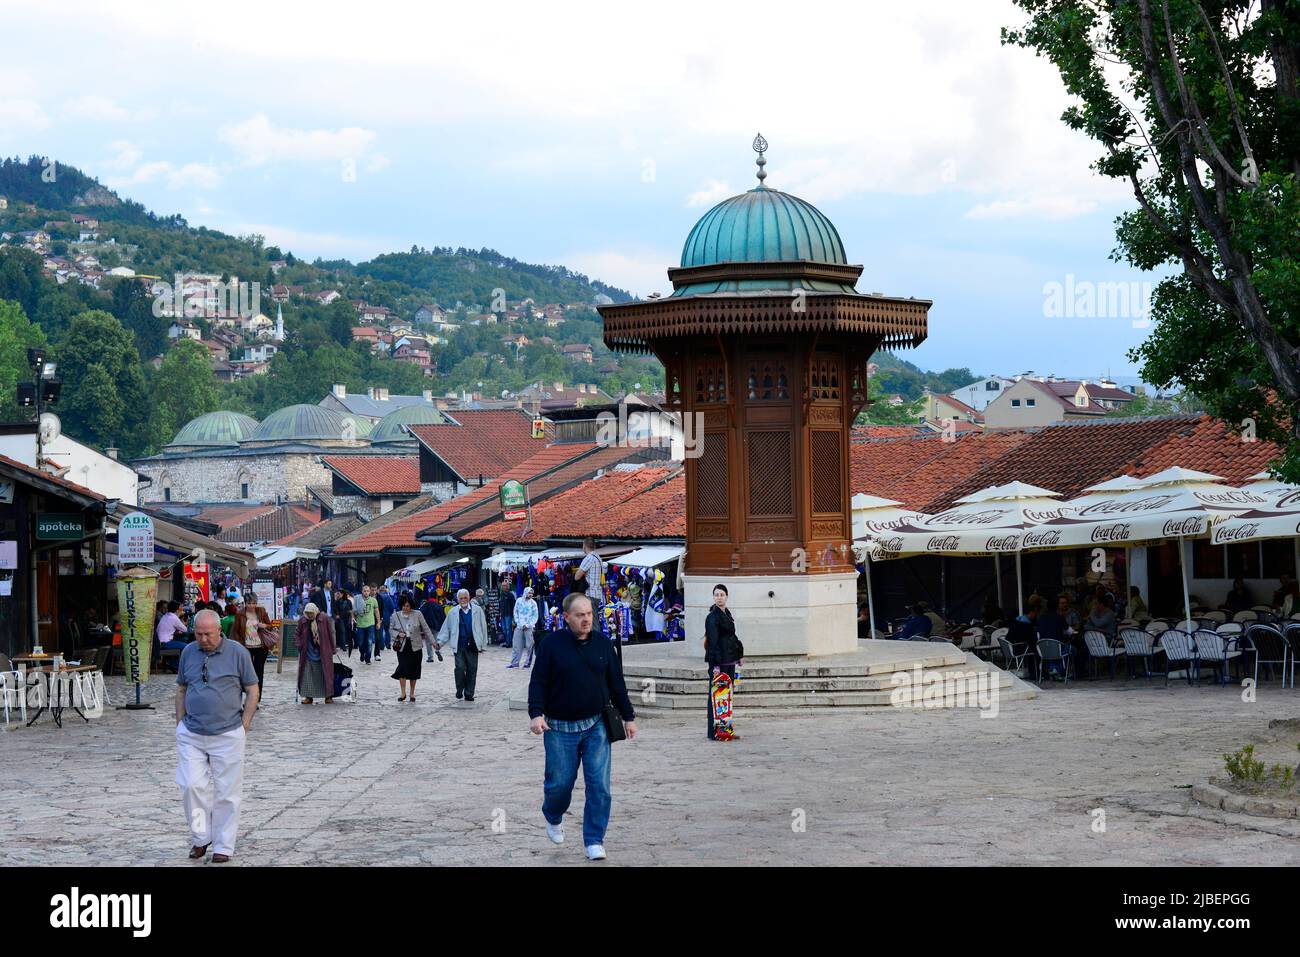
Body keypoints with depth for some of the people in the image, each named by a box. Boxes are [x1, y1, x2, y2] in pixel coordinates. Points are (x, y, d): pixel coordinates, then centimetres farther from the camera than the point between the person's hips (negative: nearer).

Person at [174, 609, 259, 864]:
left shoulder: (237, 652, -4)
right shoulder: (188, 653, 6)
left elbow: (252, 692, 1)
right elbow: (181, 690, 16)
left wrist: (243, 727, -4)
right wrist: (180, 724, 8)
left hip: (227, 735, -3)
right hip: (191, 735, 3)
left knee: (227, 793, 3)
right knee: (191, 786, -4)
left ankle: (223, 846, 12)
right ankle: (200, 838, 13)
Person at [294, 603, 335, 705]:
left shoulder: (324, 619, -6)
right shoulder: (302, 621, -1)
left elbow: (331, 634, -1)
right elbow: (297, 634, 10)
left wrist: (332, 649, 0)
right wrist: (298, 645, -5)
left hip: (323, 652, -2)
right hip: (308, 653, 2)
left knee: (326, 673, 1)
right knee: (308, 675, 0)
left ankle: (328, 696, 10)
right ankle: (309, 696, 8)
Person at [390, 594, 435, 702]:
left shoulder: (417, 615, -2)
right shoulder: (395, 616, 1)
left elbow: (426, 628, 2)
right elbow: (391, 629, 11)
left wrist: (433, 641, 0)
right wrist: (398, 634, -10)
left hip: (415, 646, 0)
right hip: (402, 646, 0)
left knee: (413, 670, 5)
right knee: (403, 669, -12)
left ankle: (412, 694, 17)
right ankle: (403, 693, -5)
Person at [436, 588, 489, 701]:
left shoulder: (477, 610, 6)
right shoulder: (453, 612, 7)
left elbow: (483, 627, 8)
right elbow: (446, 629, 11)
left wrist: (483, 644, 5)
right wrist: (439, 642, 2)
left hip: (472, 645, 1)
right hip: (459, 646, -1)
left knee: (472, 670, 3)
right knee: (460, 668, -12)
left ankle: (469, 694, 12)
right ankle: (459, 691, 8)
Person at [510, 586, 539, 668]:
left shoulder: (533, 603, -1)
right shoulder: (519, 601, 5)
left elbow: (535, 616, -1)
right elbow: (515, 612, 9)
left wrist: (528, 625, -9)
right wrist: (518, 622, -3)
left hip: (529, 627, -2)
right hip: (519, 626, 2)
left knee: (529, 646, -4)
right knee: (517, 645, 2)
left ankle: (528, 662, 3)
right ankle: (514, 662, 7)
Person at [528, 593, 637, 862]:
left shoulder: (602, 643, 4)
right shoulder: (552, 644, -4)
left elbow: (617, 683, 11)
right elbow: (538, 682, -4)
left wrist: (629, 717, 13)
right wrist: (536, 713, -17)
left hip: (596, 726, 2)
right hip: (560, 728, -2)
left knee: (599, 785, -5)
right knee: (560, 782, 6)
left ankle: (594, 841, 5)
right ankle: (553, 818, 39)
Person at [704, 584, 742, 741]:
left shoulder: (727, 614, 14)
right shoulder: (713, 617, -12)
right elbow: (713, 642, -18)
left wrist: (738, 656, 21)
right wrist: (716, 665, -23)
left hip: (729, 660, 9)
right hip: (718, 661, -9)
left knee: (727, 694, 12)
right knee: (717, 695, -6)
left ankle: (726, 729, 18)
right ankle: (716, 732, -3)